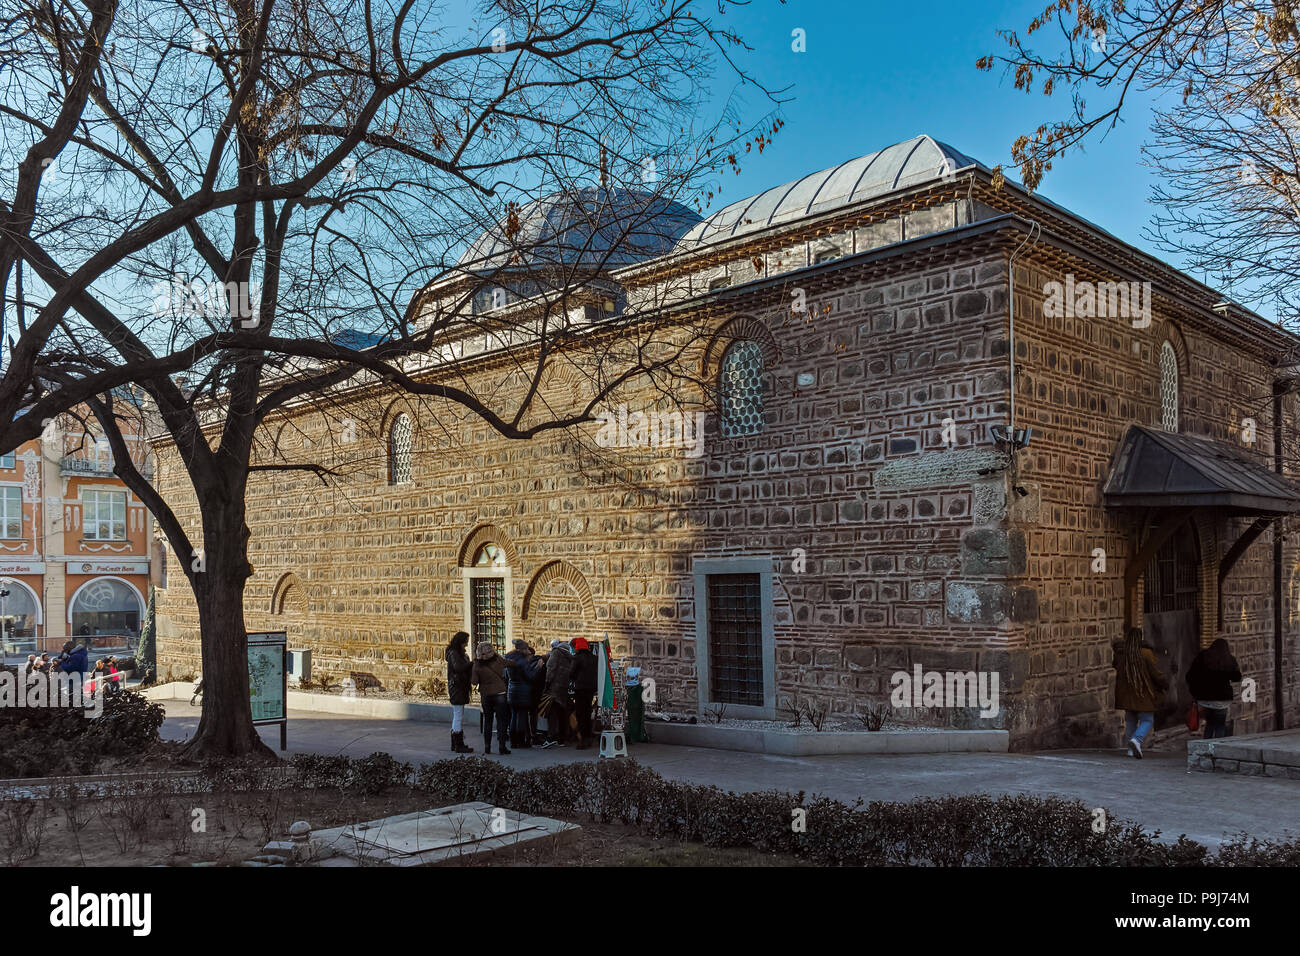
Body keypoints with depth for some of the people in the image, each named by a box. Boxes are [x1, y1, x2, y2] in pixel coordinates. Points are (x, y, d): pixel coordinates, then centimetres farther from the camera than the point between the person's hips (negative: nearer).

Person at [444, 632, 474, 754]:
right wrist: (472, 662, -22)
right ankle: (459, 746, -4)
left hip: (461, 688, 10)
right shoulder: (453, 653, -12)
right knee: (458, 717, -7)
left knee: (458, 717, 14)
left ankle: (455, 744, 20)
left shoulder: (460, 653, 17)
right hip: (456, 688, -10)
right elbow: (458, 667, -28)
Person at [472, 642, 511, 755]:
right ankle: (502, 747, 1)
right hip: (500, 693, -1)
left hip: (486, 695, 1)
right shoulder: (498, 660, -10)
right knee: (501, 720, 5)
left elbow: (475, 682, -3)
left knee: (487, 720, 13)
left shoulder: (477, 665, -10)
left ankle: (487, 747, 13)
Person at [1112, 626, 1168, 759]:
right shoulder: (1146, 653, -15)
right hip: (1143, 695, -4)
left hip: (1126, 695, 4)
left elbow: (1115, 665, 16)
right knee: (1147, 720, 5)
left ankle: (1132, 749, 15)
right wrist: (1165, 683, 7)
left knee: (1130, 720, 15)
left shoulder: (1121, 653, -3)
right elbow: (1156, 673, -10)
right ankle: (1136, 739, -19)